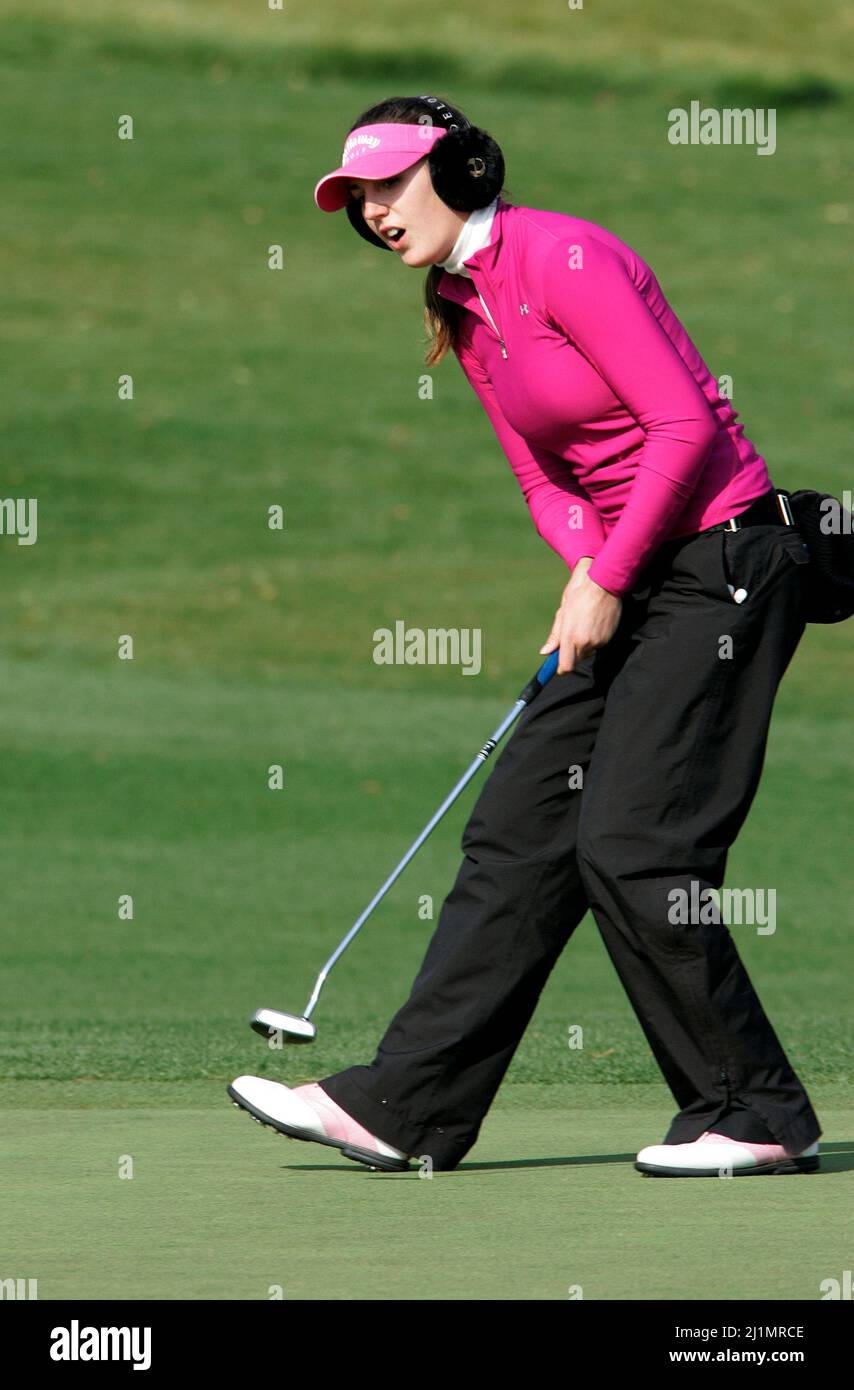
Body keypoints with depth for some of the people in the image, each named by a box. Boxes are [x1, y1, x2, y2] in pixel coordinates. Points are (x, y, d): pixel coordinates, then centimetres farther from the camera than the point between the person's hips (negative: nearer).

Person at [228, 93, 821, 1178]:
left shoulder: (560, 258, -15)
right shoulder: (460, 313, 13)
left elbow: (684, 425, -19)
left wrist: (611, 578, -14)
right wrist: (588, 564, -3)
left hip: (722, 567, -9)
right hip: (631, 577, 9)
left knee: (631, 848, -13)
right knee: (517, 831, 4)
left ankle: (757, 1118, -2)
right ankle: (406, 1107, 5)